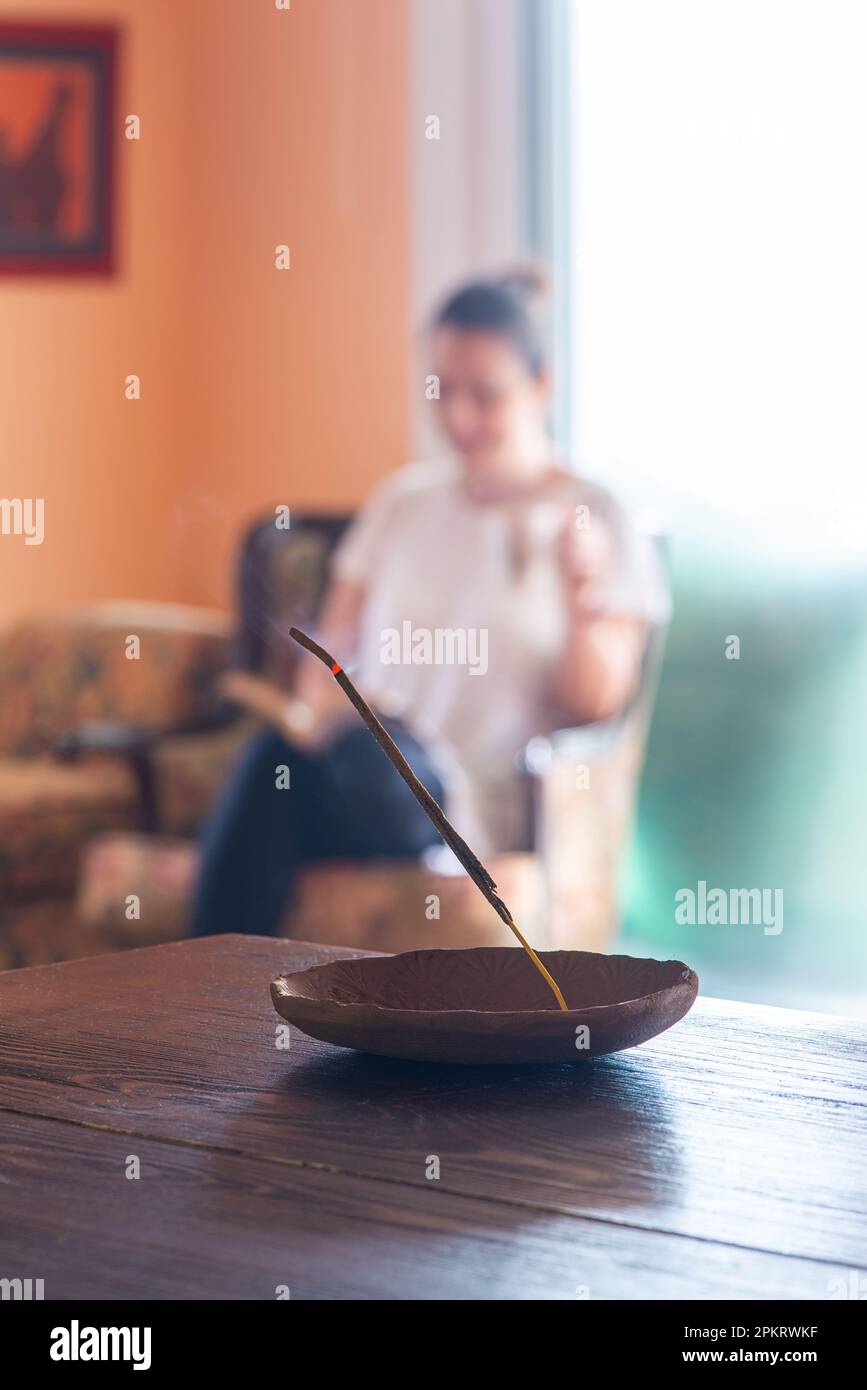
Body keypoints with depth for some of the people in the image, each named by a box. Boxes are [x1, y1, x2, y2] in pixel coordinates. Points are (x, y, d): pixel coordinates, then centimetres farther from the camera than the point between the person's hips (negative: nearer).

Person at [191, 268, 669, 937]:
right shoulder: (403, 502, 20)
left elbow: (594, 704, 0)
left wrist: (583, 596, -19)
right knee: (278, 753, -34)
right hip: (362, 774, 4)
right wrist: (315, 709, -5)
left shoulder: (595, 523, 8)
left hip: (471, 807, -4)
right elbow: (334, 645, 18)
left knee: (367, 758, -38)